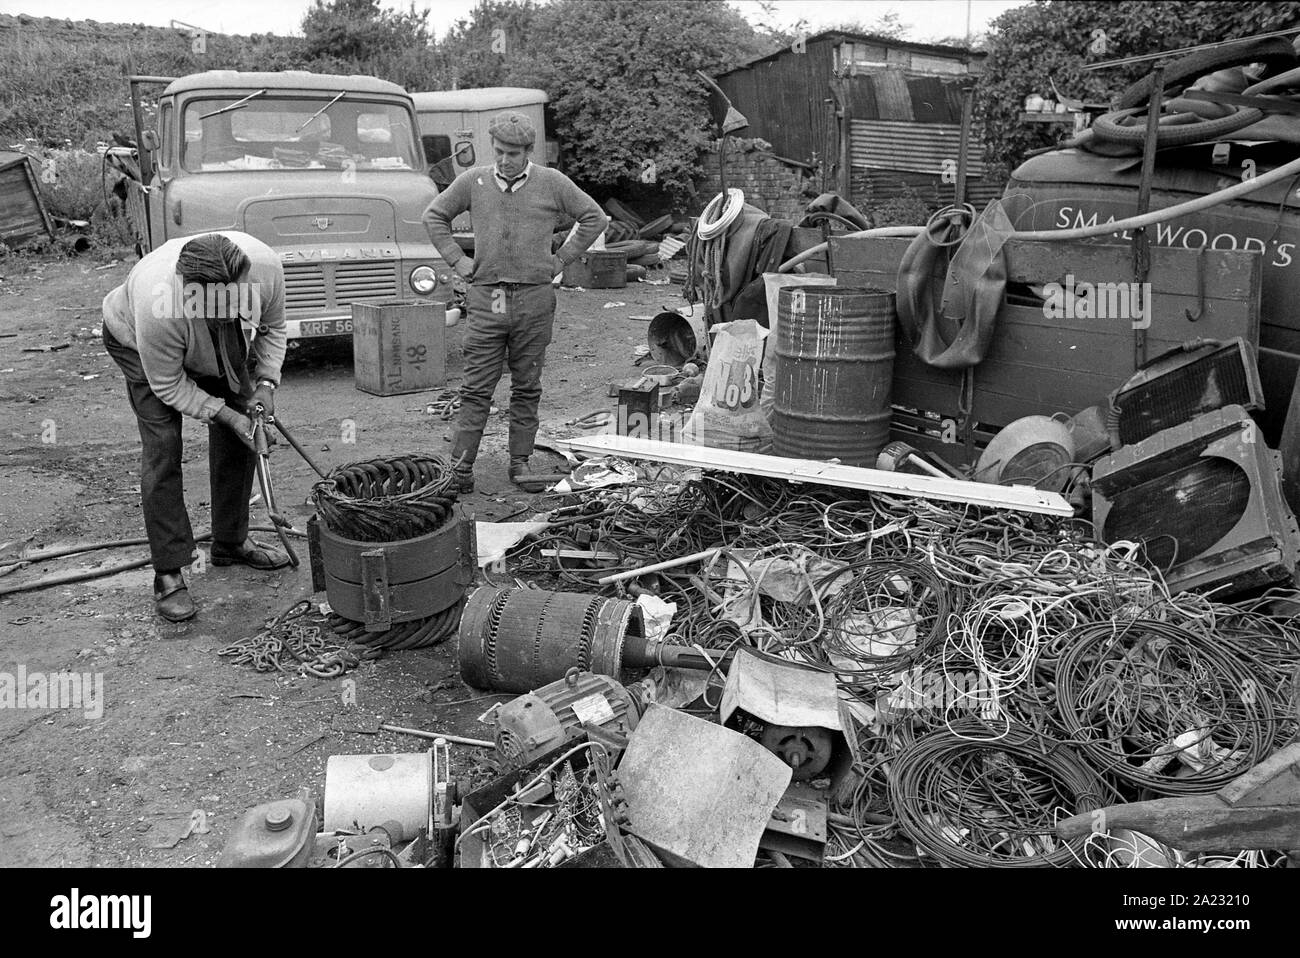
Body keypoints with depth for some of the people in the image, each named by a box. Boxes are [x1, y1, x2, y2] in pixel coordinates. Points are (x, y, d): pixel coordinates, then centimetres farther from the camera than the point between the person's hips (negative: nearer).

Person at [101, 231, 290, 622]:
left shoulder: (265, 266, -35)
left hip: (219, 348, 5)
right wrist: (226, 415, -32)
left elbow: (272, 328, -12)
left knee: (240, 437, 0)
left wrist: (265, 382, -22)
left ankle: (231, 543, 19)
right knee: (162, 445, -15)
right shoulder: (157, 303, -45)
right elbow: (167, 385, -28)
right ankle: (168, 573, -8)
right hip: (137, 341, -4)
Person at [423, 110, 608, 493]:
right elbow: (434, 216, 17)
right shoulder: (473, 181, 5)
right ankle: (461, 465, 3)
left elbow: (595, 218, 11)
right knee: (477, 388, -1)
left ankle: (520, 464, 15)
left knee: (527, 388, 6)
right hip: (486, 297, 0)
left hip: (534, 299, 0)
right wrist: (457, 260, 7)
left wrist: (561, 260, 6)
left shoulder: (552, 183, 3)